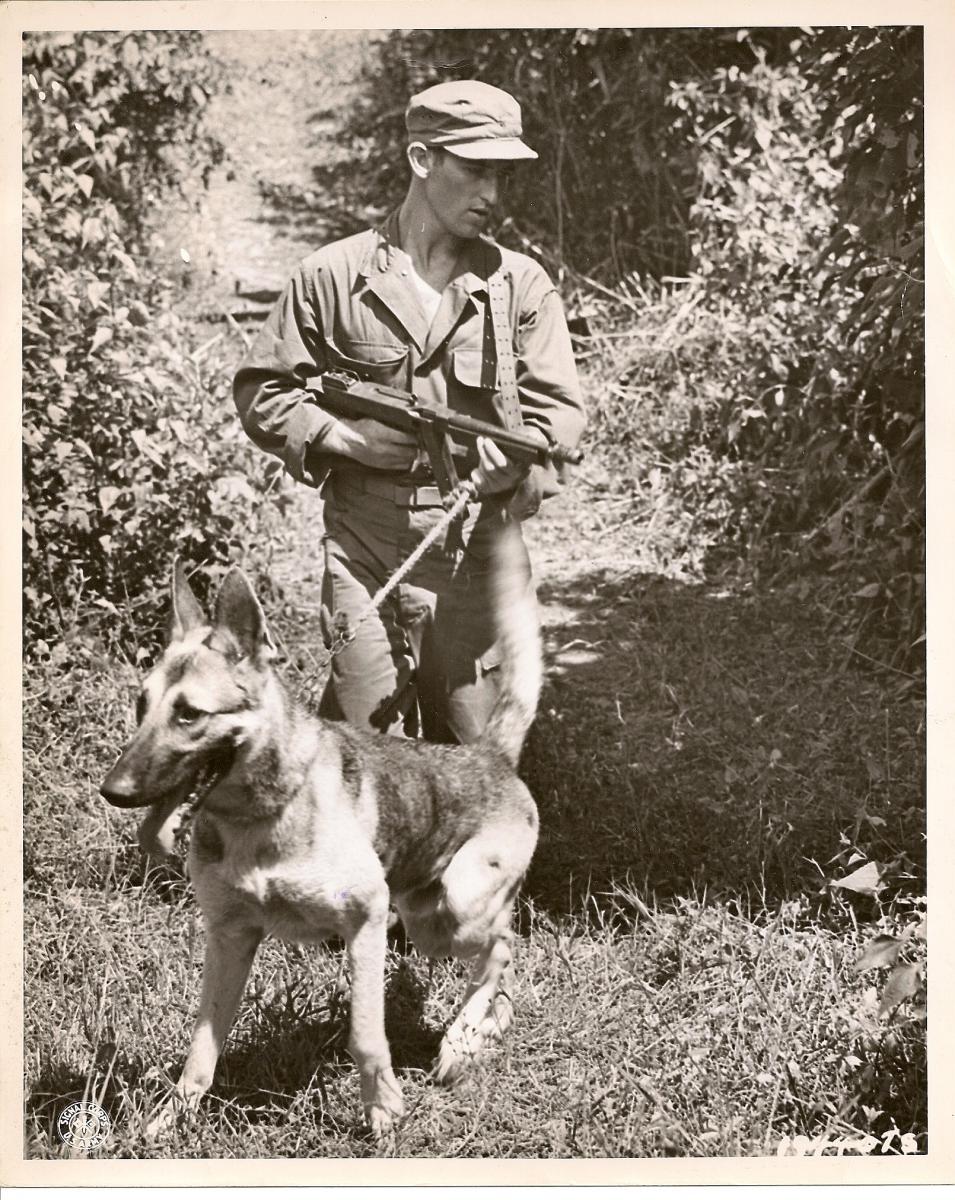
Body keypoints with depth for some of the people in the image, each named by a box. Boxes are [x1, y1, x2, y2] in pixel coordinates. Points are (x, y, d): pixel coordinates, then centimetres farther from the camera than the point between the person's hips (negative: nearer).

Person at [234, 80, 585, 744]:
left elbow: (557, 411, 0)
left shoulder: (522, 284, 5)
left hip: (479, 547, 1)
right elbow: (261, 391, 7)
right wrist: (344, 436, -10)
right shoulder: (333, 277, 2)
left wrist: (526, 470, -22)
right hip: (362, 546, -1)